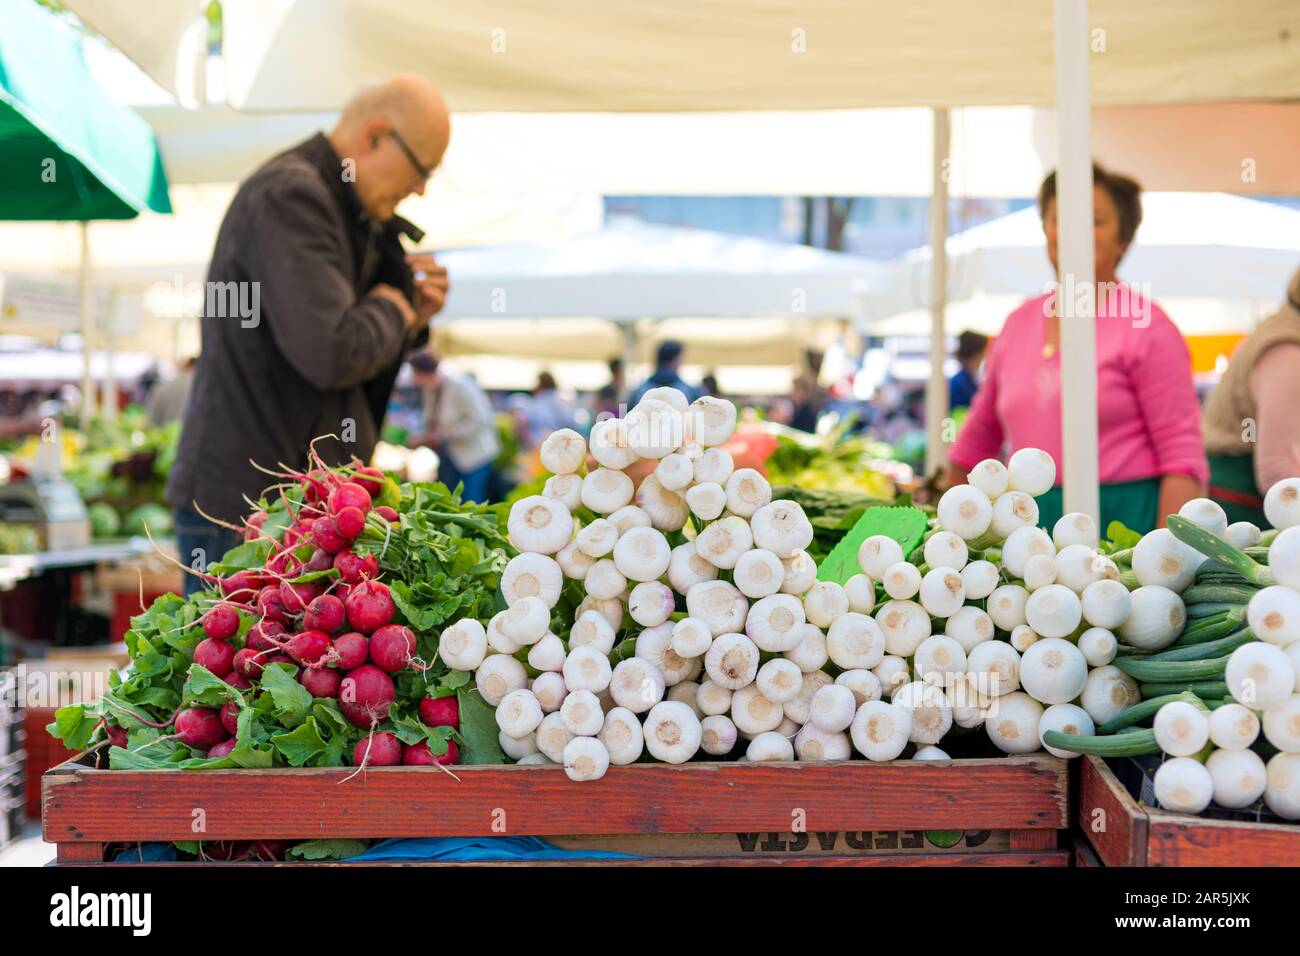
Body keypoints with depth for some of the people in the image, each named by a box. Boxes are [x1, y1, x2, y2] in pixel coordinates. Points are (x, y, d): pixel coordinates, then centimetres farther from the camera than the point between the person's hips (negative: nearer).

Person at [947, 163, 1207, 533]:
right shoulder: (1019, 324, 14)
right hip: (1031, 525, 5)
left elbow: (1182, 456, -7)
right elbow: (978, 440, 25)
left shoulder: (1145, 326, -2)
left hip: (1122, 525, -4)